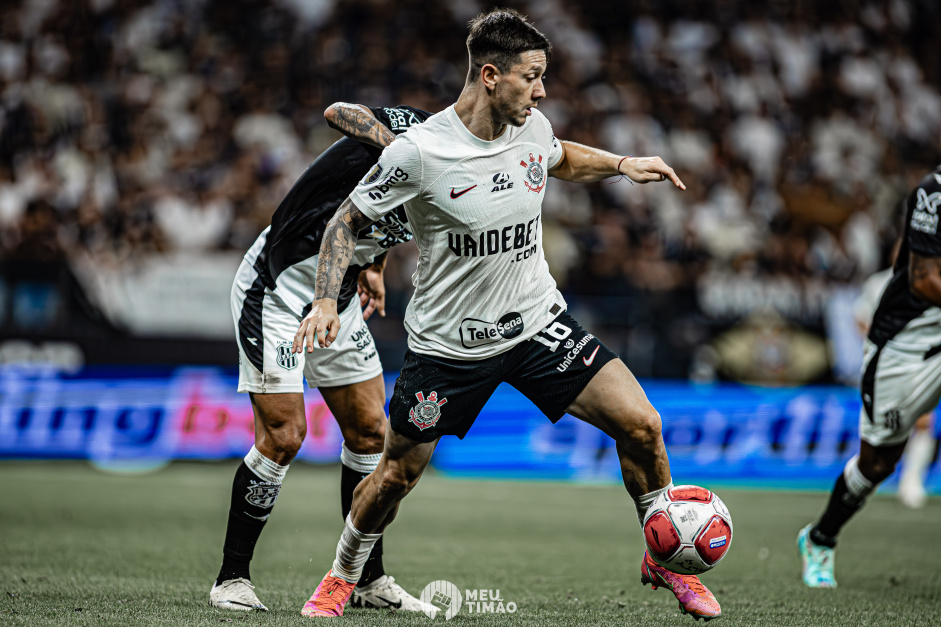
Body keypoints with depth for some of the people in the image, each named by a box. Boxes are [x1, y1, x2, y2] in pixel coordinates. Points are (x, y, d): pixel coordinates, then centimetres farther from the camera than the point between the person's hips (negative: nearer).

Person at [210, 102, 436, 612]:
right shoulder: (408, 128, -25)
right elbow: (340, 112, -45)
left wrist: (373, 264, 9)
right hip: (276, 295, -8)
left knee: (370, 432, 6)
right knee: (283, 435, -10)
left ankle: (368, 580, 17)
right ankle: (232, 578, 4)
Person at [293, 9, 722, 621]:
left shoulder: (532, 128, -5)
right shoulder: (419, 151, -21)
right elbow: (349, 220, -8)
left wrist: (622, 164, 8)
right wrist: (327, 302, -18)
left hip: (538, 322, 4)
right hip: (448, 342, -4)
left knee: (641, 424, -9)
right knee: (396, 474, 6)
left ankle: (664, 559, 12)